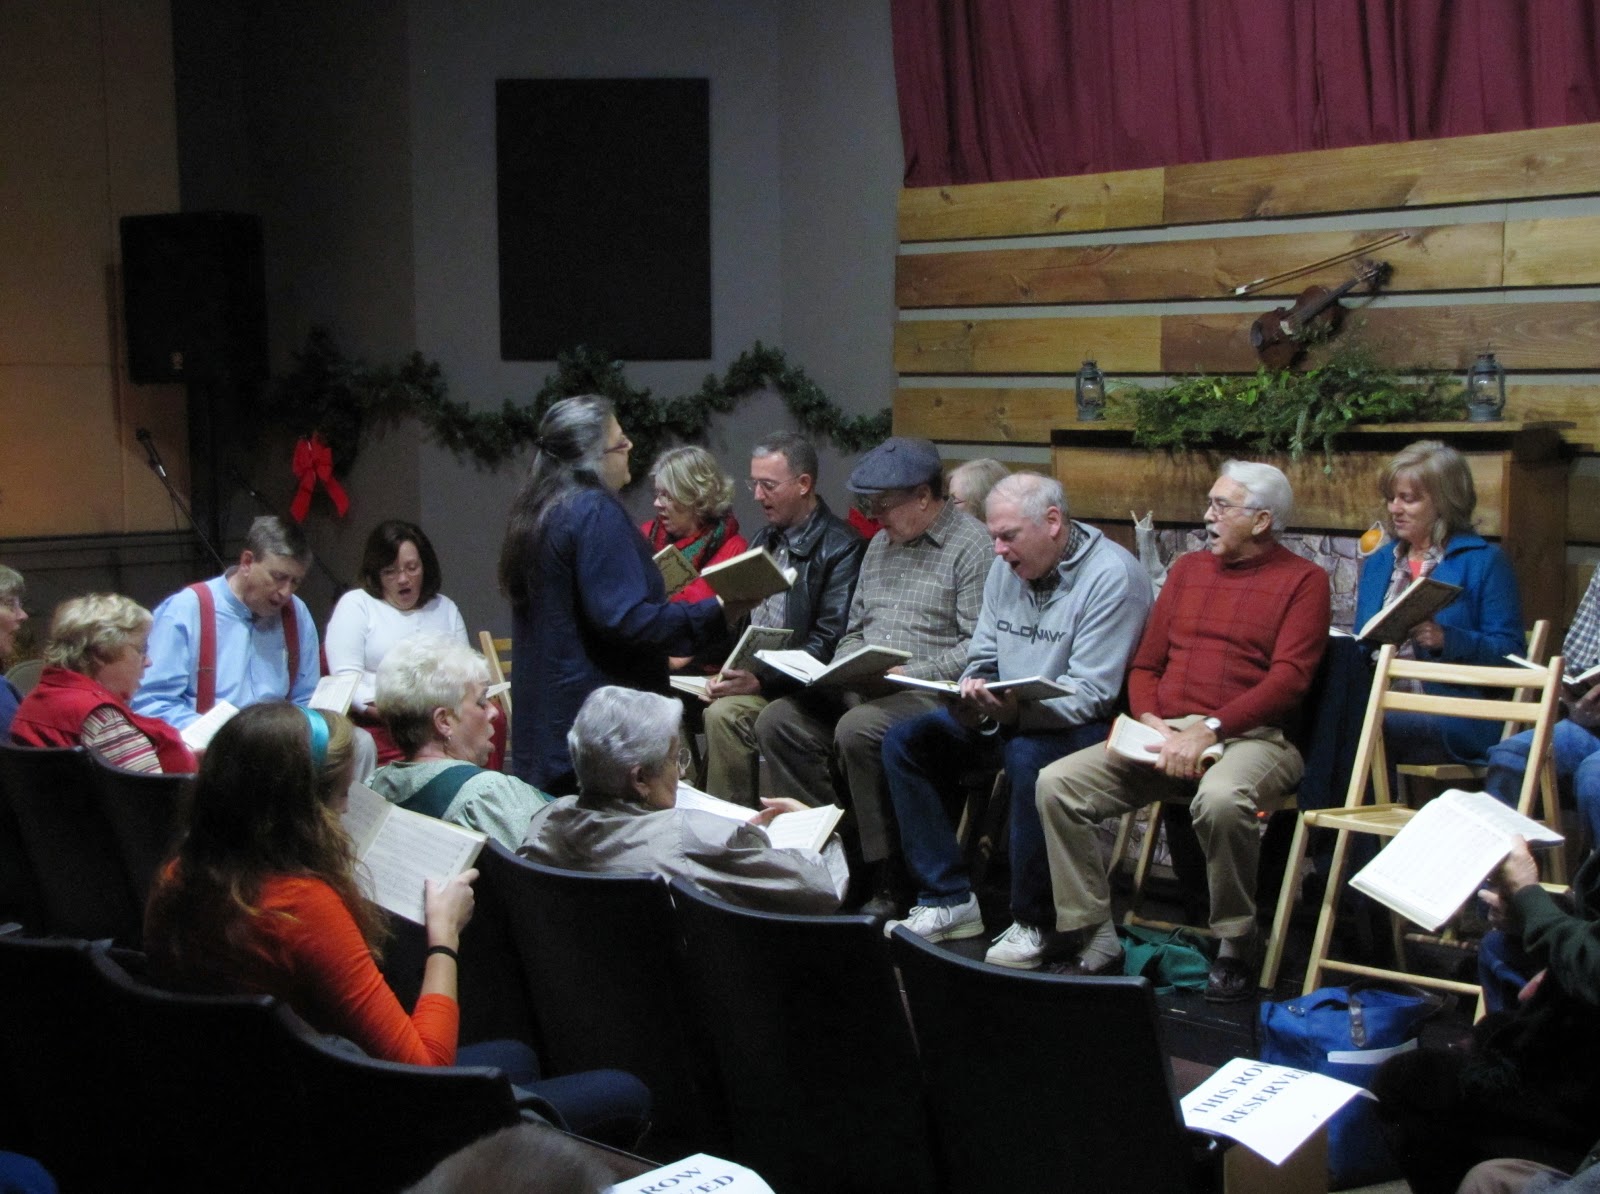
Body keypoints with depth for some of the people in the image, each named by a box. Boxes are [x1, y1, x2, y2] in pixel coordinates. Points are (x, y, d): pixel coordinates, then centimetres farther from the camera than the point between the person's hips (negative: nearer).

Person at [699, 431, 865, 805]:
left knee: (724, 713, -29)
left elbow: (828, 643, -15)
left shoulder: (841, 547, -8)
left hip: (797, 685, -7)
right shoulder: (764, 539, 18)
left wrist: (761, 678, -22)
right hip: (747, 672, 7)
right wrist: (726, 669, -3)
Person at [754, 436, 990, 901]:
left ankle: (882, 871, -20)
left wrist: (909, 673, -19)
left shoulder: (971, 546, -6)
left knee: (858, 729, -34)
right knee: (777, 720, -12)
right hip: (861, 689, 8)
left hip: (934, 693, -8)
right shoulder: (880, 544, 20)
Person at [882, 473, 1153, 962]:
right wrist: (972, 694, -9)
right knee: (904, 741, -5)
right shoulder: (1006, 567, 7)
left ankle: (1034, 921, -19)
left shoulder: (1112, 576, -17)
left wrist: (1015, 711, -37)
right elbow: (982, 659, 14)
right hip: (1005, 718, 8)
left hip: (1081, 726, -8)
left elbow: (1091, 695, -22)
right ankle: (948, 900, -2)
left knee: (1028, 756, -38)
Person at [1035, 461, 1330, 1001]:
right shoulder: (1188, 568, 20)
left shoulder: (1302, 580, 2)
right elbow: (1145, 664, 18)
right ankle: (1097, 941, -10)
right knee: (1056, 783, -15)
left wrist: (1209, 729, -20)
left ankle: (1235, 950, -17)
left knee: (1220, 798, -39)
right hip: (1164, 737, 6)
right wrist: (1151, 721, -3)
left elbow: (1288, 679, -10)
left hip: (1251, 737, -5)